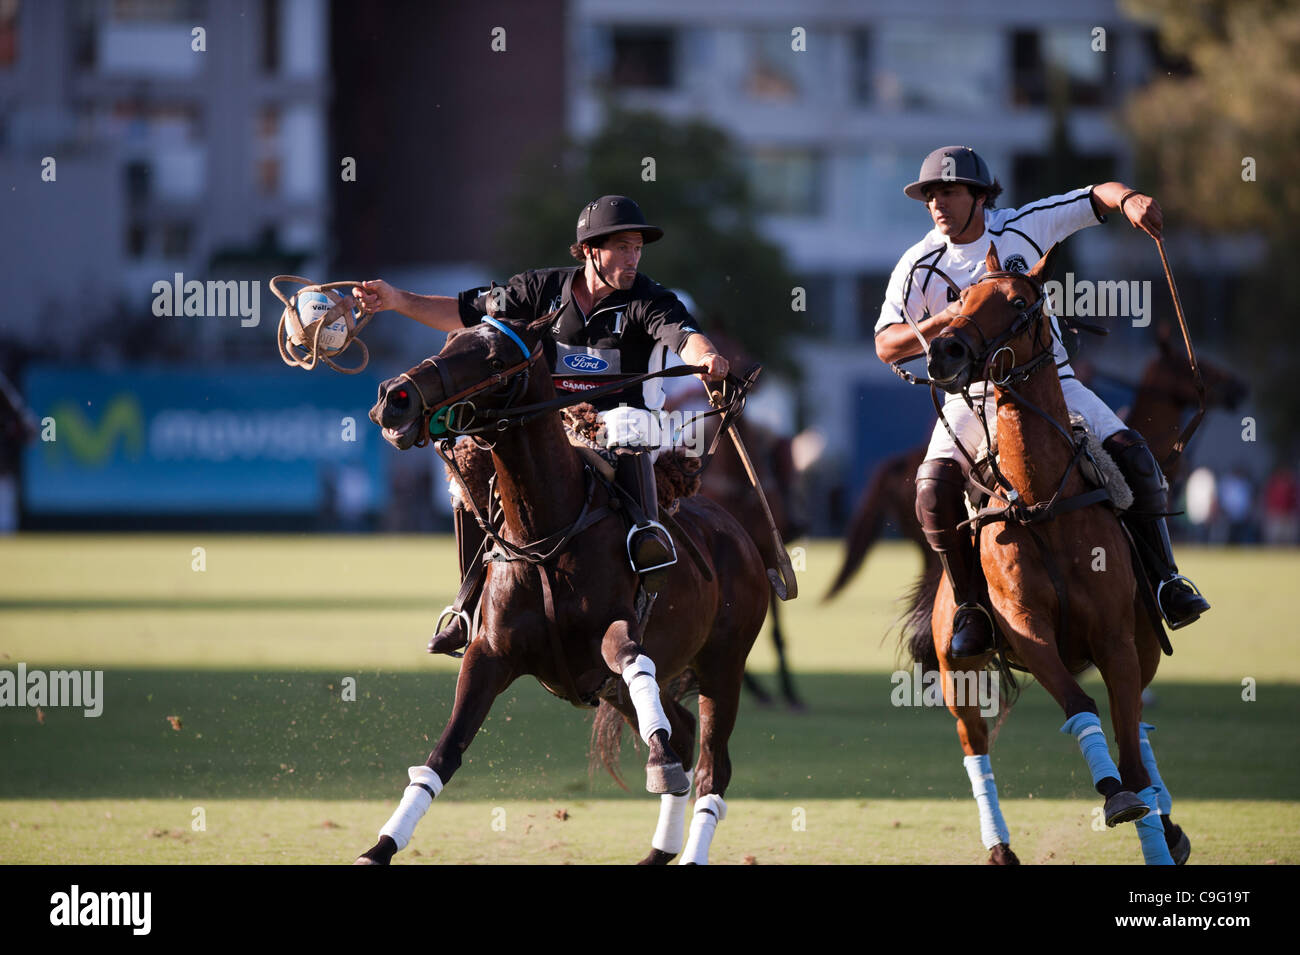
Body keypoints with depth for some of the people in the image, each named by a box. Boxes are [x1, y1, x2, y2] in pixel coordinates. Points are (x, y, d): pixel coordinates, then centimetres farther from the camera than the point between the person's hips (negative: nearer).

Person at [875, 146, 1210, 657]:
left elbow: (1097, 196, 1)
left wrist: (1128, 198, -23)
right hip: (975, 397, -1)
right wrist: (944, 320, -28)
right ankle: (969, 605, -8)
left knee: (1129, 451, -18)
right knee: (935, 486, -25)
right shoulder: (920, 265, -5)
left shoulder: (1024, 227, -2)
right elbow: (886, 346, -11)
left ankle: (1164, 578, -5)